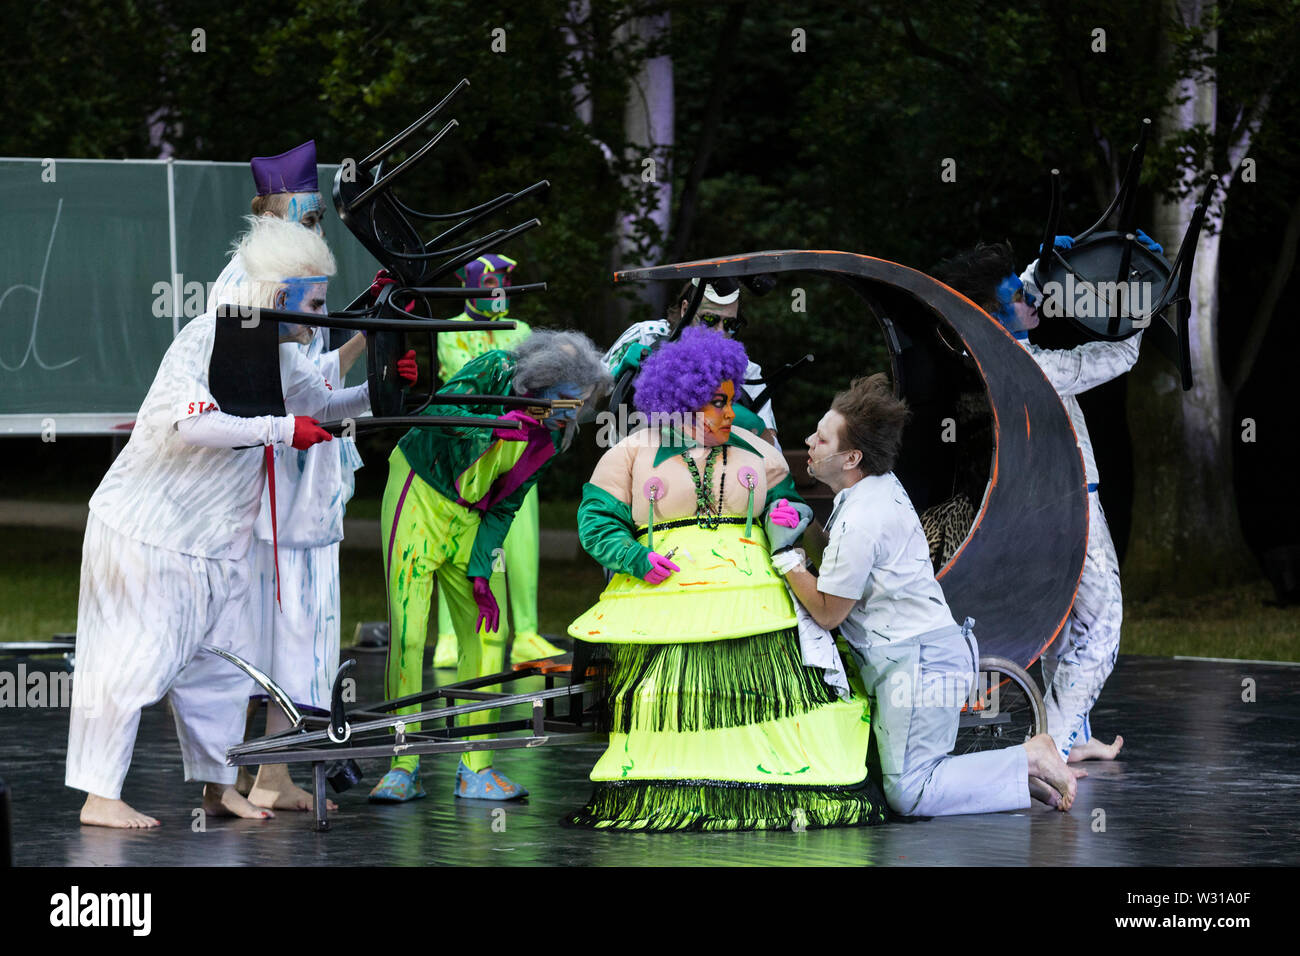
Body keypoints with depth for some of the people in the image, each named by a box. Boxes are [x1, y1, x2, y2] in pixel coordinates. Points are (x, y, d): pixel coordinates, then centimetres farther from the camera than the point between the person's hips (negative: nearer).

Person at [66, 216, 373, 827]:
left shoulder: (277, 356, 9)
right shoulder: (208, 338, -19)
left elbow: (319, 403, 25)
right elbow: (191, 423, -33)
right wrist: (282, 428, -30)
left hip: (214, 540, 9)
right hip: (147, 526, -9)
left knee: (222, 658, 11)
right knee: (135, 657, -8)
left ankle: (217, 784, 22)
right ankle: (99, 795, -4)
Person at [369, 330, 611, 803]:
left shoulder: (552, 437, 0)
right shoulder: (493, 371, -15)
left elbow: (504, 507, 2)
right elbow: (438, 411, -26)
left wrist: (481, 572, -6)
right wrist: (494, 426, -41)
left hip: (468, 521, 6)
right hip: (420, 501, -6)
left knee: (486, 634, 1)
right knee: (407, 632, -12)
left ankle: (474, 771, 7)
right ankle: (403, 769, -9)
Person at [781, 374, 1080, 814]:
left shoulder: (860, 521, -21)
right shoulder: (881, 487, 10)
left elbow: (827, 612, -13)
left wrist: (787, 557, -9)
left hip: (917, 661, -10)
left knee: (908, 794, -13)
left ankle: (1029, 761, -4)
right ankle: (1016, 765, 11)